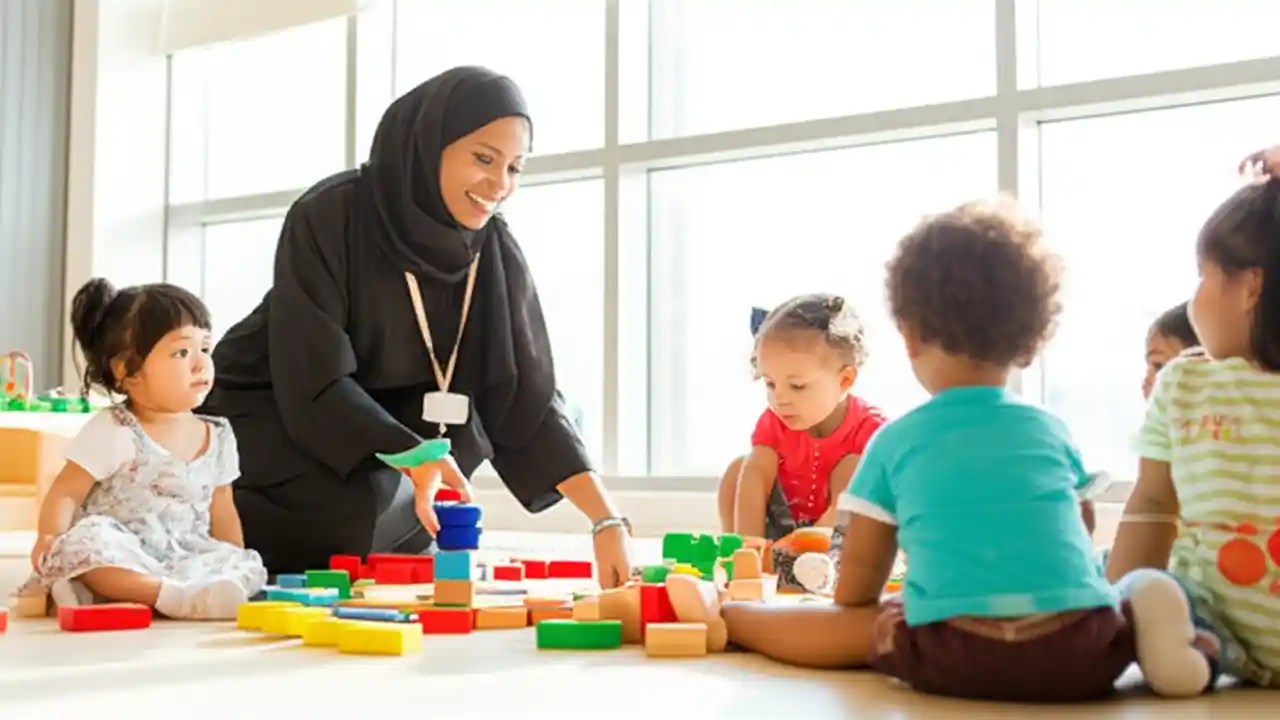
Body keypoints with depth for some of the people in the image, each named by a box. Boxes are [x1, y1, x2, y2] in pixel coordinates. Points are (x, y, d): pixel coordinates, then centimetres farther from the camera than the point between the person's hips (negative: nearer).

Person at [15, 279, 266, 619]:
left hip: (187, 561, 5)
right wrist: (49, 538, -26)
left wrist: (237, 568, 7)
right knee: (87, 539, -36)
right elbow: (65, 493, -7)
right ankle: (173, 595, -48)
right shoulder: (113, 432, -5)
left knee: (249, 566, -19)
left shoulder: (217, 437, 10)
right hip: (120, 560, -4)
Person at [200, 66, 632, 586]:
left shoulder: (495, 253, -11)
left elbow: (527, 400, -13)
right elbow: (314, 380, -26)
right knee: (364, 504, -27)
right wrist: (415, 457, -39)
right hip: (267, 422, -4)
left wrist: (607, 519, -23)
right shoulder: (329, 218, -24)